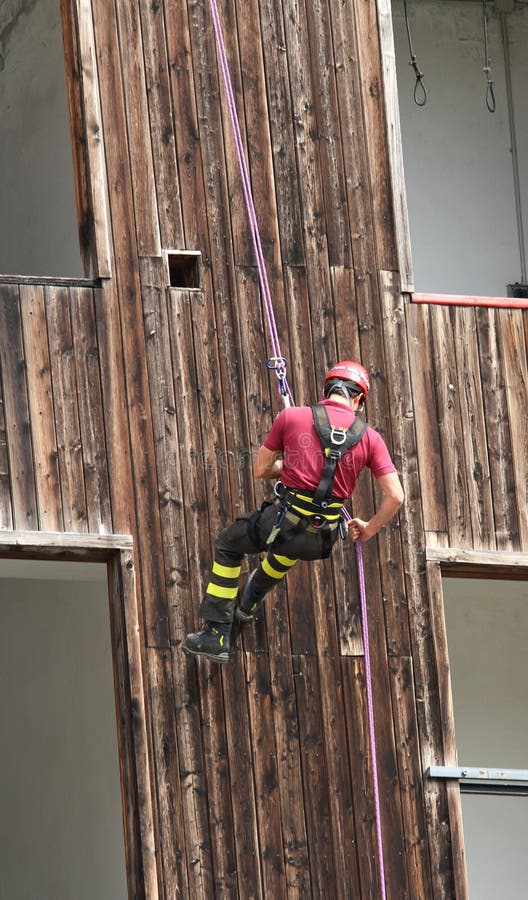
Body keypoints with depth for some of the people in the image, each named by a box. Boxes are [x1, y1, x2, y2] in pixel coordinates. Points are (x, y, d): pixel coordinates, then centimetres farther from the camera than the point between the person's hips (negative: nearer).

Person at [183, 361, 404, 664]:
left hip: (284, 523, -3)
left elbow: (260, 470, 7)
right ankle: (251, 602, 61)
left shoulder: (292, 417, -3)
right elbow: (395, 496, -2)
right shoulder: (370, 437, 1)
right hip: (322, 541, 3)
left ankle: (217, 636, 24)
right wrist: (370, 528, 15)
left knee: (228, 544, 28)